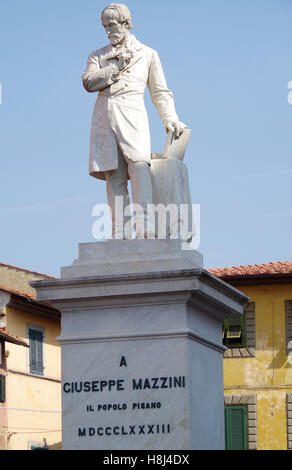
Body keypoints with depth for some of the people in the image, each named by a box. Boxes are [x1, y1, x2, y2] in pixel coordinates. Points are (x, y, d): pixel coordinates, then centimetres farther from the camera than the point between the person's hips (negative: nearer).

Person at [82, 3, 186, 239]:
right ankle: (120, 234, -8)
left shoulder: (147, 54, 19)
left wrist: (170, 119, 3)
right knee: (114, 176, -6)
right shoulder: (98, 56, 22)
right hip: (104, 116, 2)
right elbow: (89, 82, 4)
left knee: (139, 164, -24)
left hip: (131, 115, -2)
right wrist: (116, 69, -4)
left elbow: (160, 92, 17)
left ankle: (145, 228, -34)